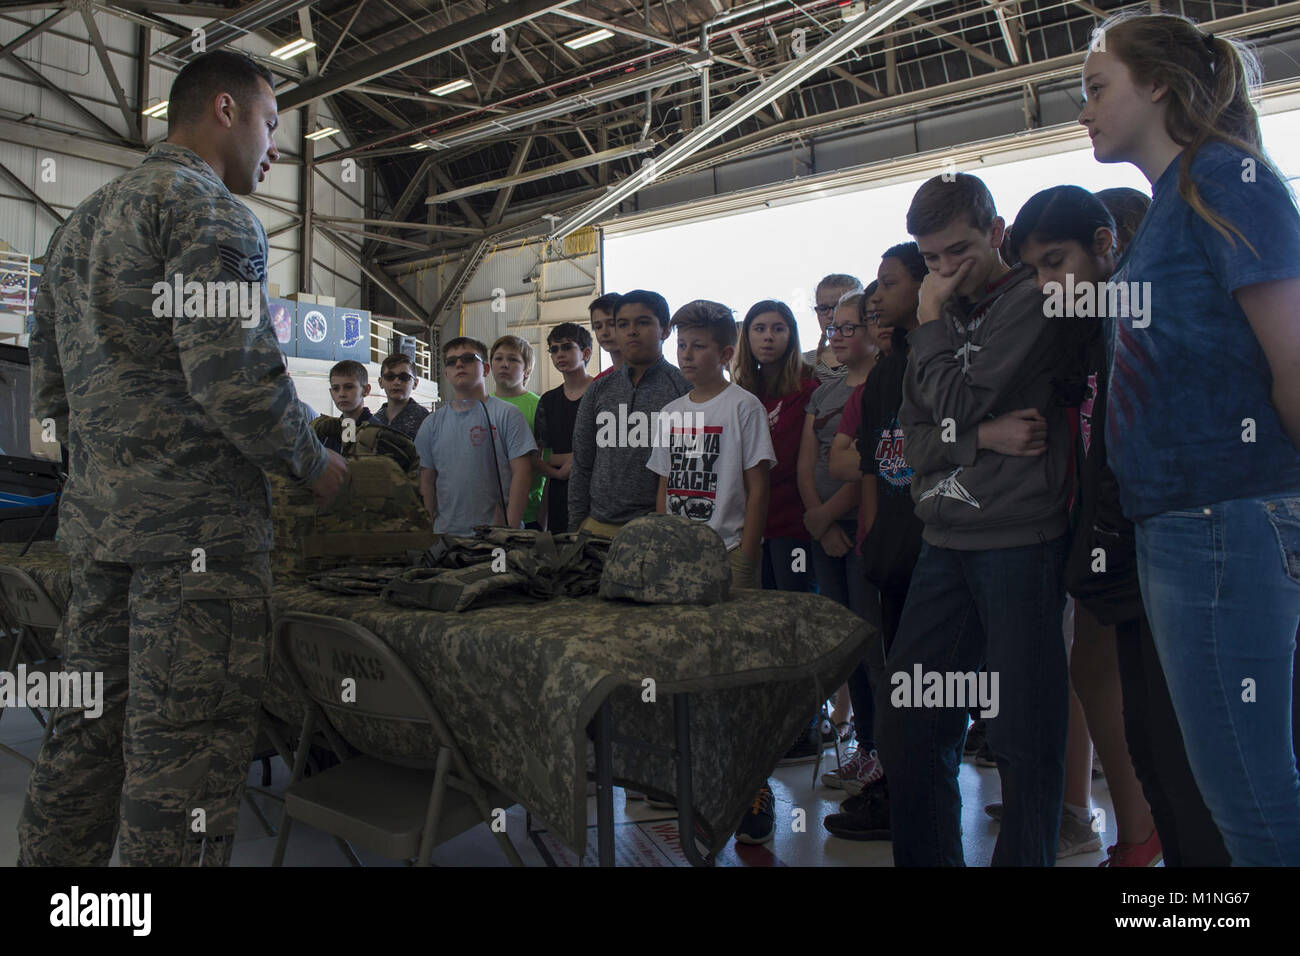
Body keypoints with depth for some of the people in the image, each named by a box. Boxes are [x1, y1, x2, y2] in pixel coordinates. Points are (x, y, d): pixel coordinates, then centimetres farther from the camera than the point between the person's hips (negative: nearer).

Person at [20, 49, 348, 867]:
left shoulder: (80, 223, 22)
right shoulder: (208, 207, -7)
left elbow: (49, 391, 22)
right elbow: (234, 374, -19)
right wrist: (313, 464, -5)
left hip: (96, 523, 9)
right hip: (199, 525, -9)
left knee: (87, 738, 15)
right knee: (183, 764, -3)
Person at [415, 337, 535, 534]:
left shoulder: (507, 414, -1)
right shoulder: (432, 423, 11)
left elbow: (521, 472, -7)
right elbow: (427, 481, 11)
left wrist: (511, 528, -13)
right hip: (445, 530, 3)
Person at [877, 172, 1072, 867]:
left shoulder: (1032, 301, -3)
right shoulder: (945, 317, 18)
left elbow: (957, 403, -14)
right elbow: (914, 438, 11)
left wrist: (930, 325, -1)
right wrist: (984, 437, -7)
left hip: (1019, 543, -7)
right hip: (944, 546, 7)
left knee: (1023, 737, 0)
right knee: (908, 726, 9)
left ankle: (1024, 857, 17)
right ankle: (927, 857, 24)